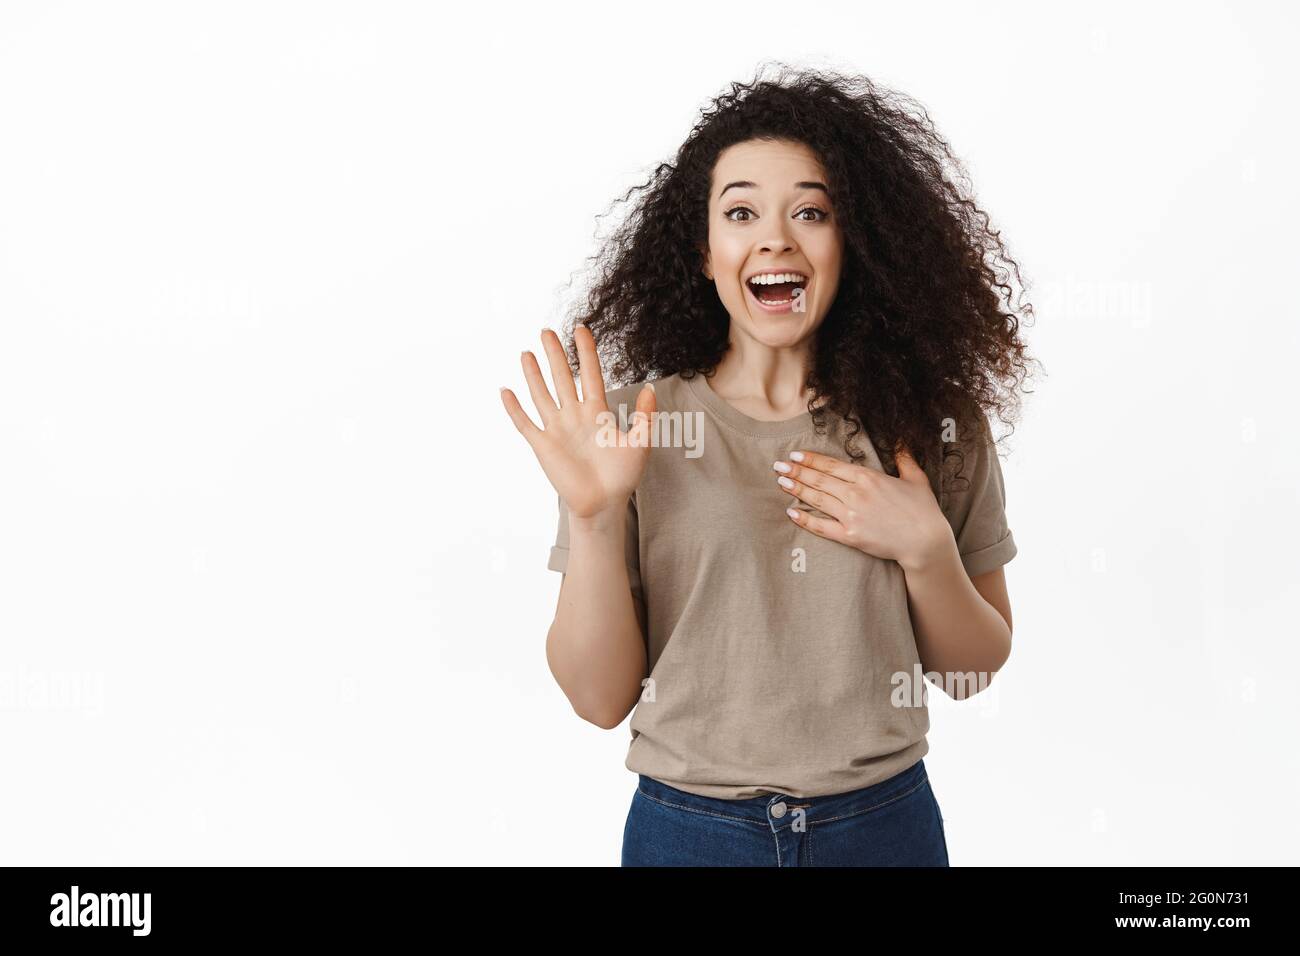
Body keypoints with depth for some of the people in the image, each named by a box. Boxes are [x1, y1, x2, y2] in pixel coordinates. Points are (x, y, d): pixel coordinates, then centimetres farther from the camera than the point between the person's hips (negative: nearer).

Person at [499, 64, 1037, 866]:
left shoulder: (929, 421, -4)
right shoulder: (636, 423, -8)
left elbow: (973, 671, 2)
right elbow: (601, 699, -8)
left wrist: (925, 549, -15)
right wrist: (592, 520, -22)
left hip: (884, 821, 1)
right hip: (687, 827, -1)